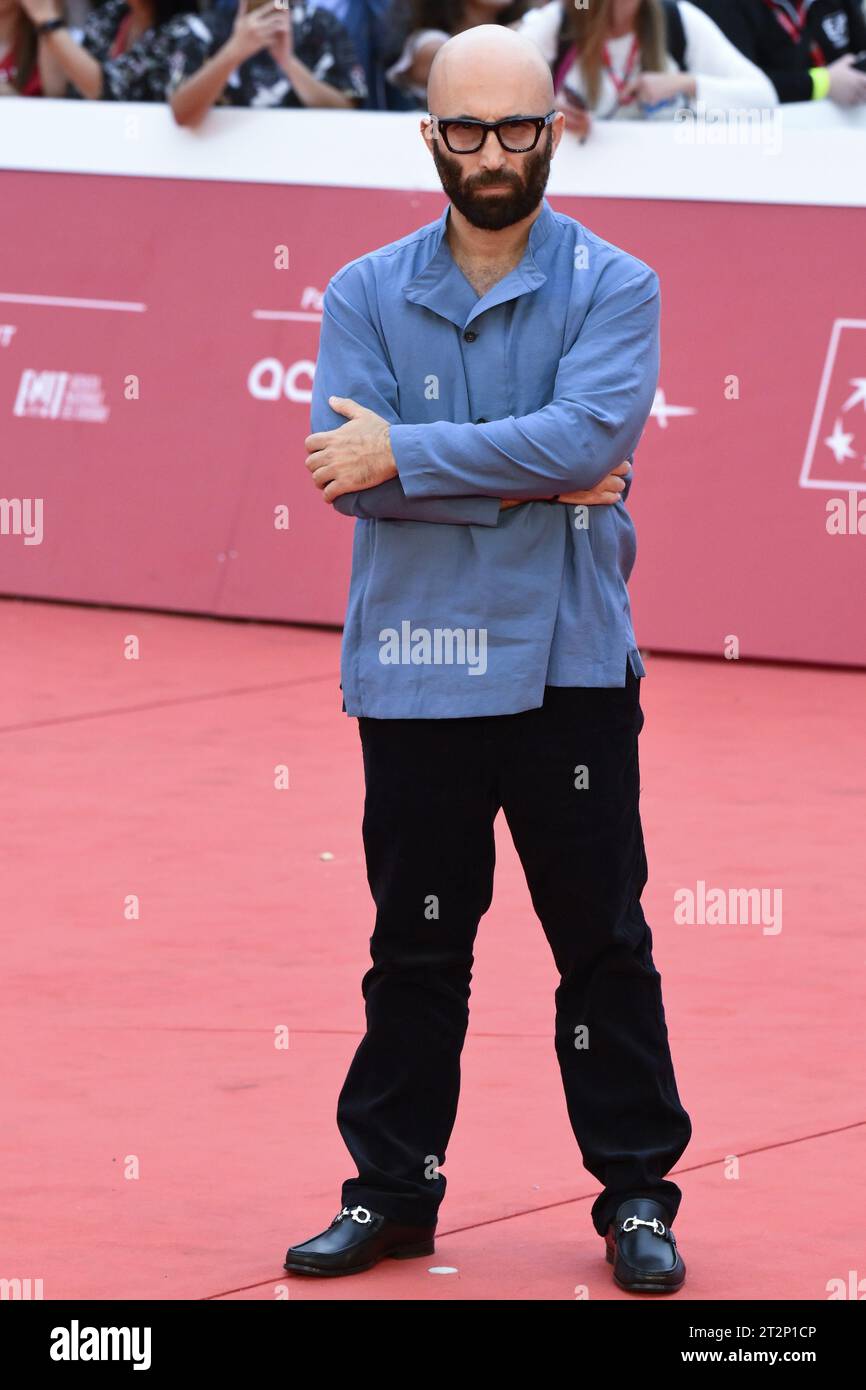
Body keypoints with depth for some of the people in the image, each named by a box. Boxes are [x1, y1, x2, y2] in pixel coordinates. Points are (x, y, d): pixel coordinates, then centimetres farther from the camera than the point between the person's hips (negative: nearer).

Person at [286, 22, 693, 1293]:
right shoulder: (366, 294, 6)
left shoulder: (613, 288, 0)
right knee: (415, 947, 9)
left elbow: (589, 435, -16)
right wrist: (526, 483, -13)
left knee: (604, 941, 3)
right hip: (411, 669, 2)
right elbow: (344, 470, -7)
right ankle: (391, 1188, 19)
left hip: (569, 665, -2)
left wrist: (407, 455, -16)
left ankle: (637, 1193, 12)